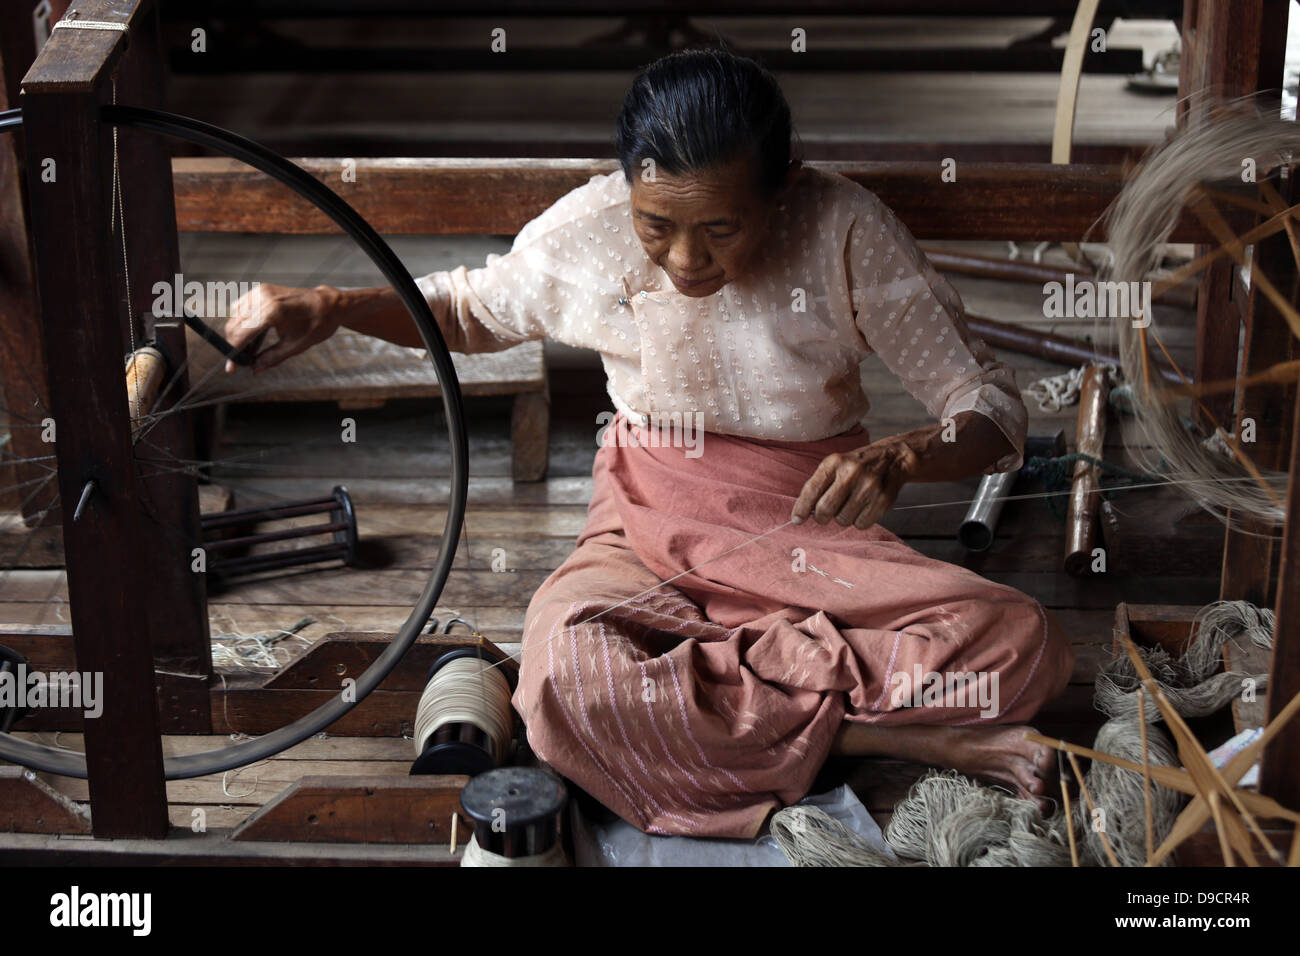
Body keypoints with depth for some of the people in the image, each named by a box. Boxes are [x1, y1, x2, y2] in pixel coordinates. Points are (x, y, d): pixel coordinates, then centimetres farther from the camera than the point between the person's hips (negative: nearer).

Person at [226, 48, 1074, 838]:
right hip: (650, 533, 1)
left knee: (1021, 642, -26)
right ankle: (877, 731, -22)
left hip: (810, 536, -1)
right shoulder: (589, 233, -9)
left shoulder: (846, 231, -14)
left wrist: (899, 458, -33)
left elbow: (995, 407, -10)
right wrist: (331, 306, -5)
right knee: (569, 677, -36)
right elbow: (472, 310, 13)